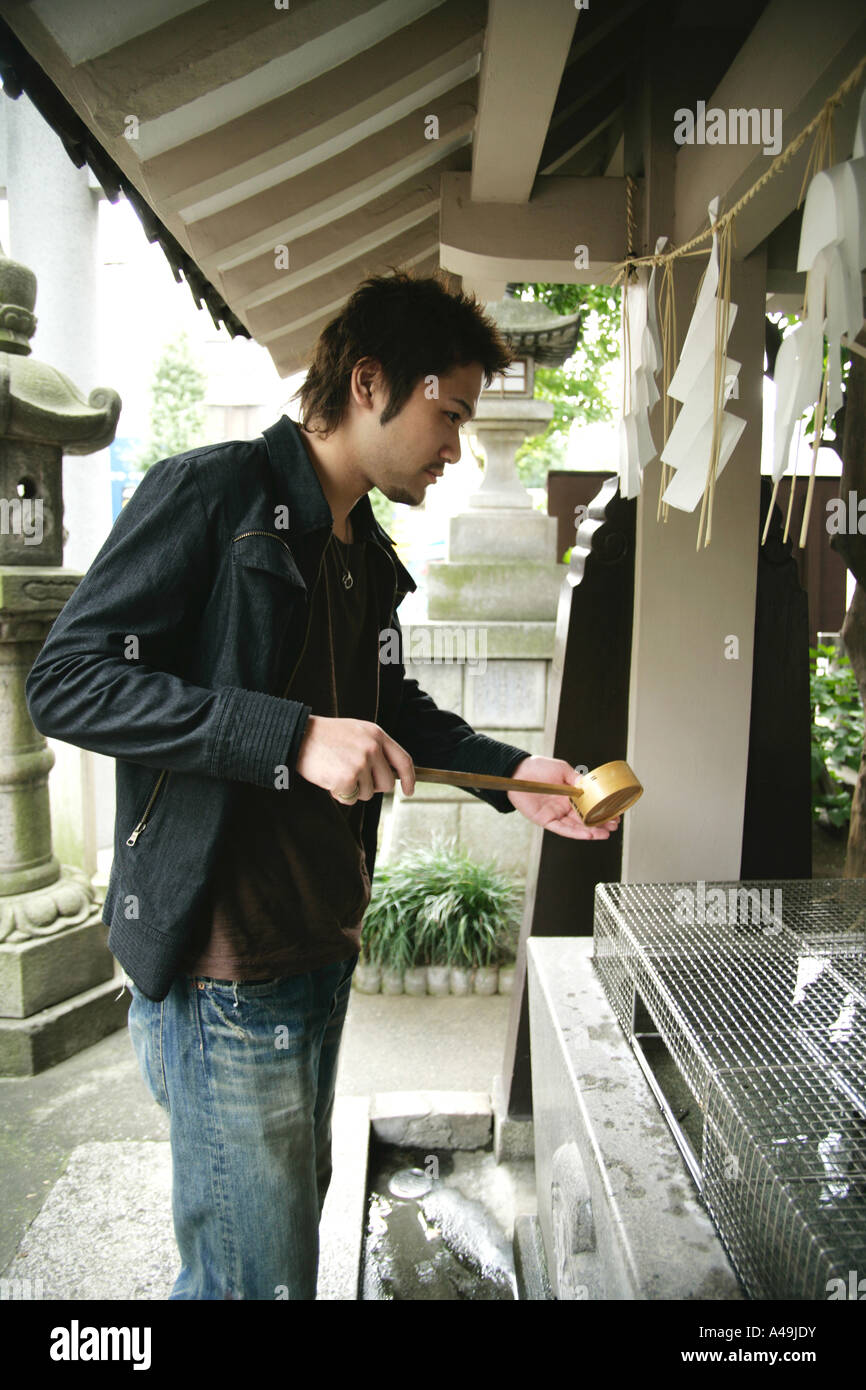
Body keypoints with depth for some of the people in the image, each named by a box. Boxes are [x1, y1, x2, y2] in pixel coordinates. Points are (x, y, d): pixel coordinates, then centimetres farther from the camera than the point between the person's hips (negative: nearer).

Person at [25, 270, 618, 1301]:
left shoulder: (367, 556, 12)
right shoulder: (211, 493, -13)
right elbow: (66, 682, -20)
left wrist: (511, 776, 8)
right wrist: (293, 737, -27)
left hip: (319, 950, 9)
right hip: (223, 971, -8)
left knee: (295, 1208, 23)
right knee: (260, 1269, 3)